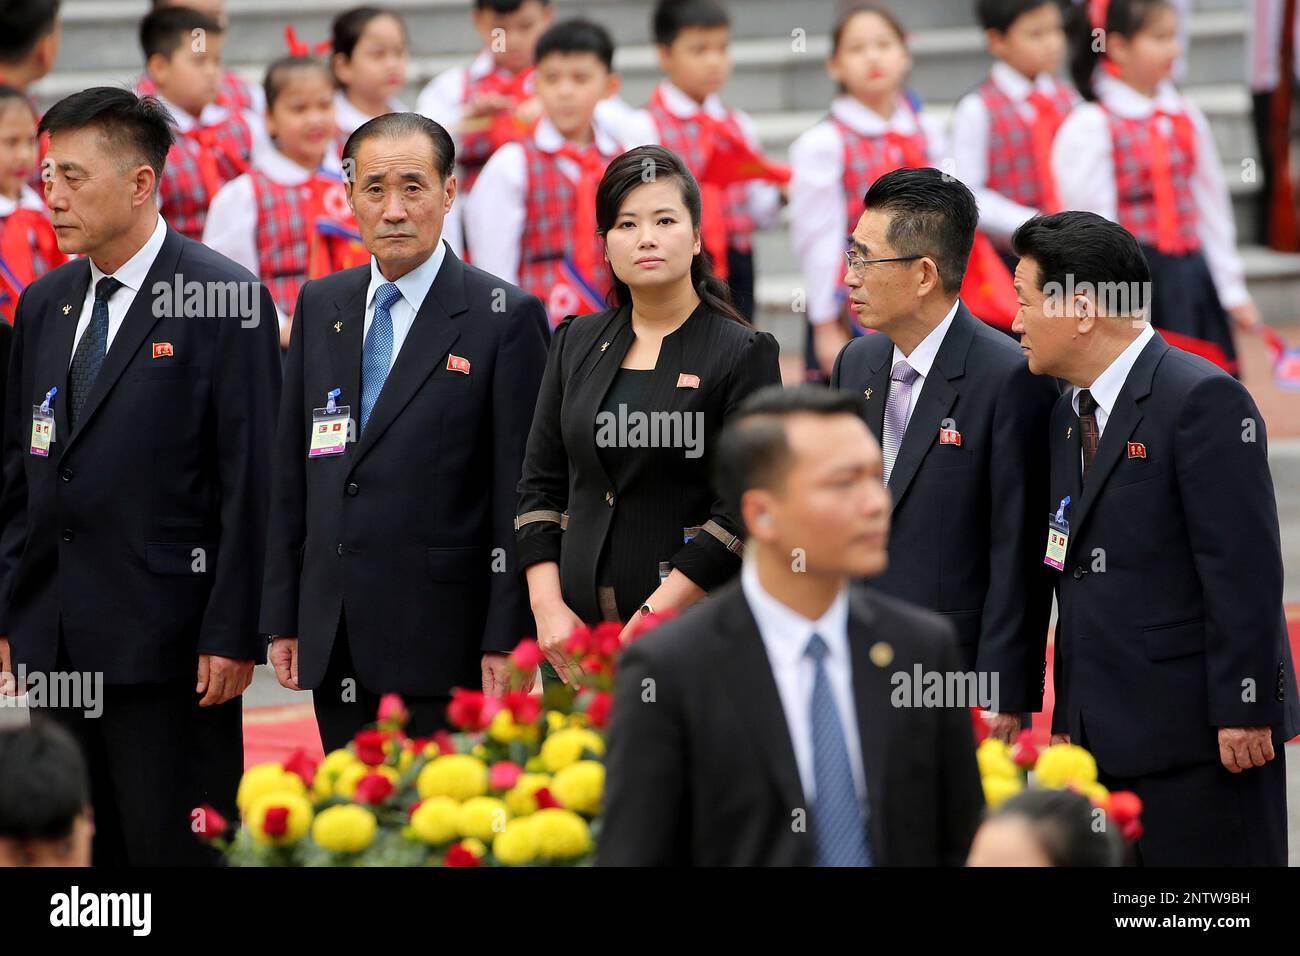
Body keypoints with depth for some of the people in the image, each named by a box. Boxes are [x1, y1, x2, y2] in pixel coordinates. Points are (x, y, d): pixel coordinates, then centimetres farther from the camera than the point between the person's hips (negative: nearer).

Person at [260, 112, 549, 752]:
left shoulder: (505, 317, -4)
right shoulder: (320, 306, 13)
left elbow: (520, 496, -6)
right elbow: (291, 474, 15)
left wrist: (507, 643, -11)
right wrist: (282, 618, 10)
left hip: (445, 644, -5)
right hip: (336, 645, 5)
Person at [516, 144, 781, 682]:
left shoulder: (742, 354, -3)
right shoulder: (576, 344, 13)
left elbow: (743, 511, -9)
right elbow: (540, 485, 14)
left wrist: (650, 619, -14)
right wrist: (548, 607, 0)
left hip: (690, 631, -4)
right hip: (575, 625, 4)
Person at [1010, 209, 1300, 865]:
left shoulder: (1204, 400, -12)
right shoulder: (1068, 416, 16)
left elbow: (1243, 570, -16)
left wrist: (1243, 712, -18)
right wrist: (1066, 717, 15)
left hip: (1197, 737, -8)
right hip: (1106, 738, 8)